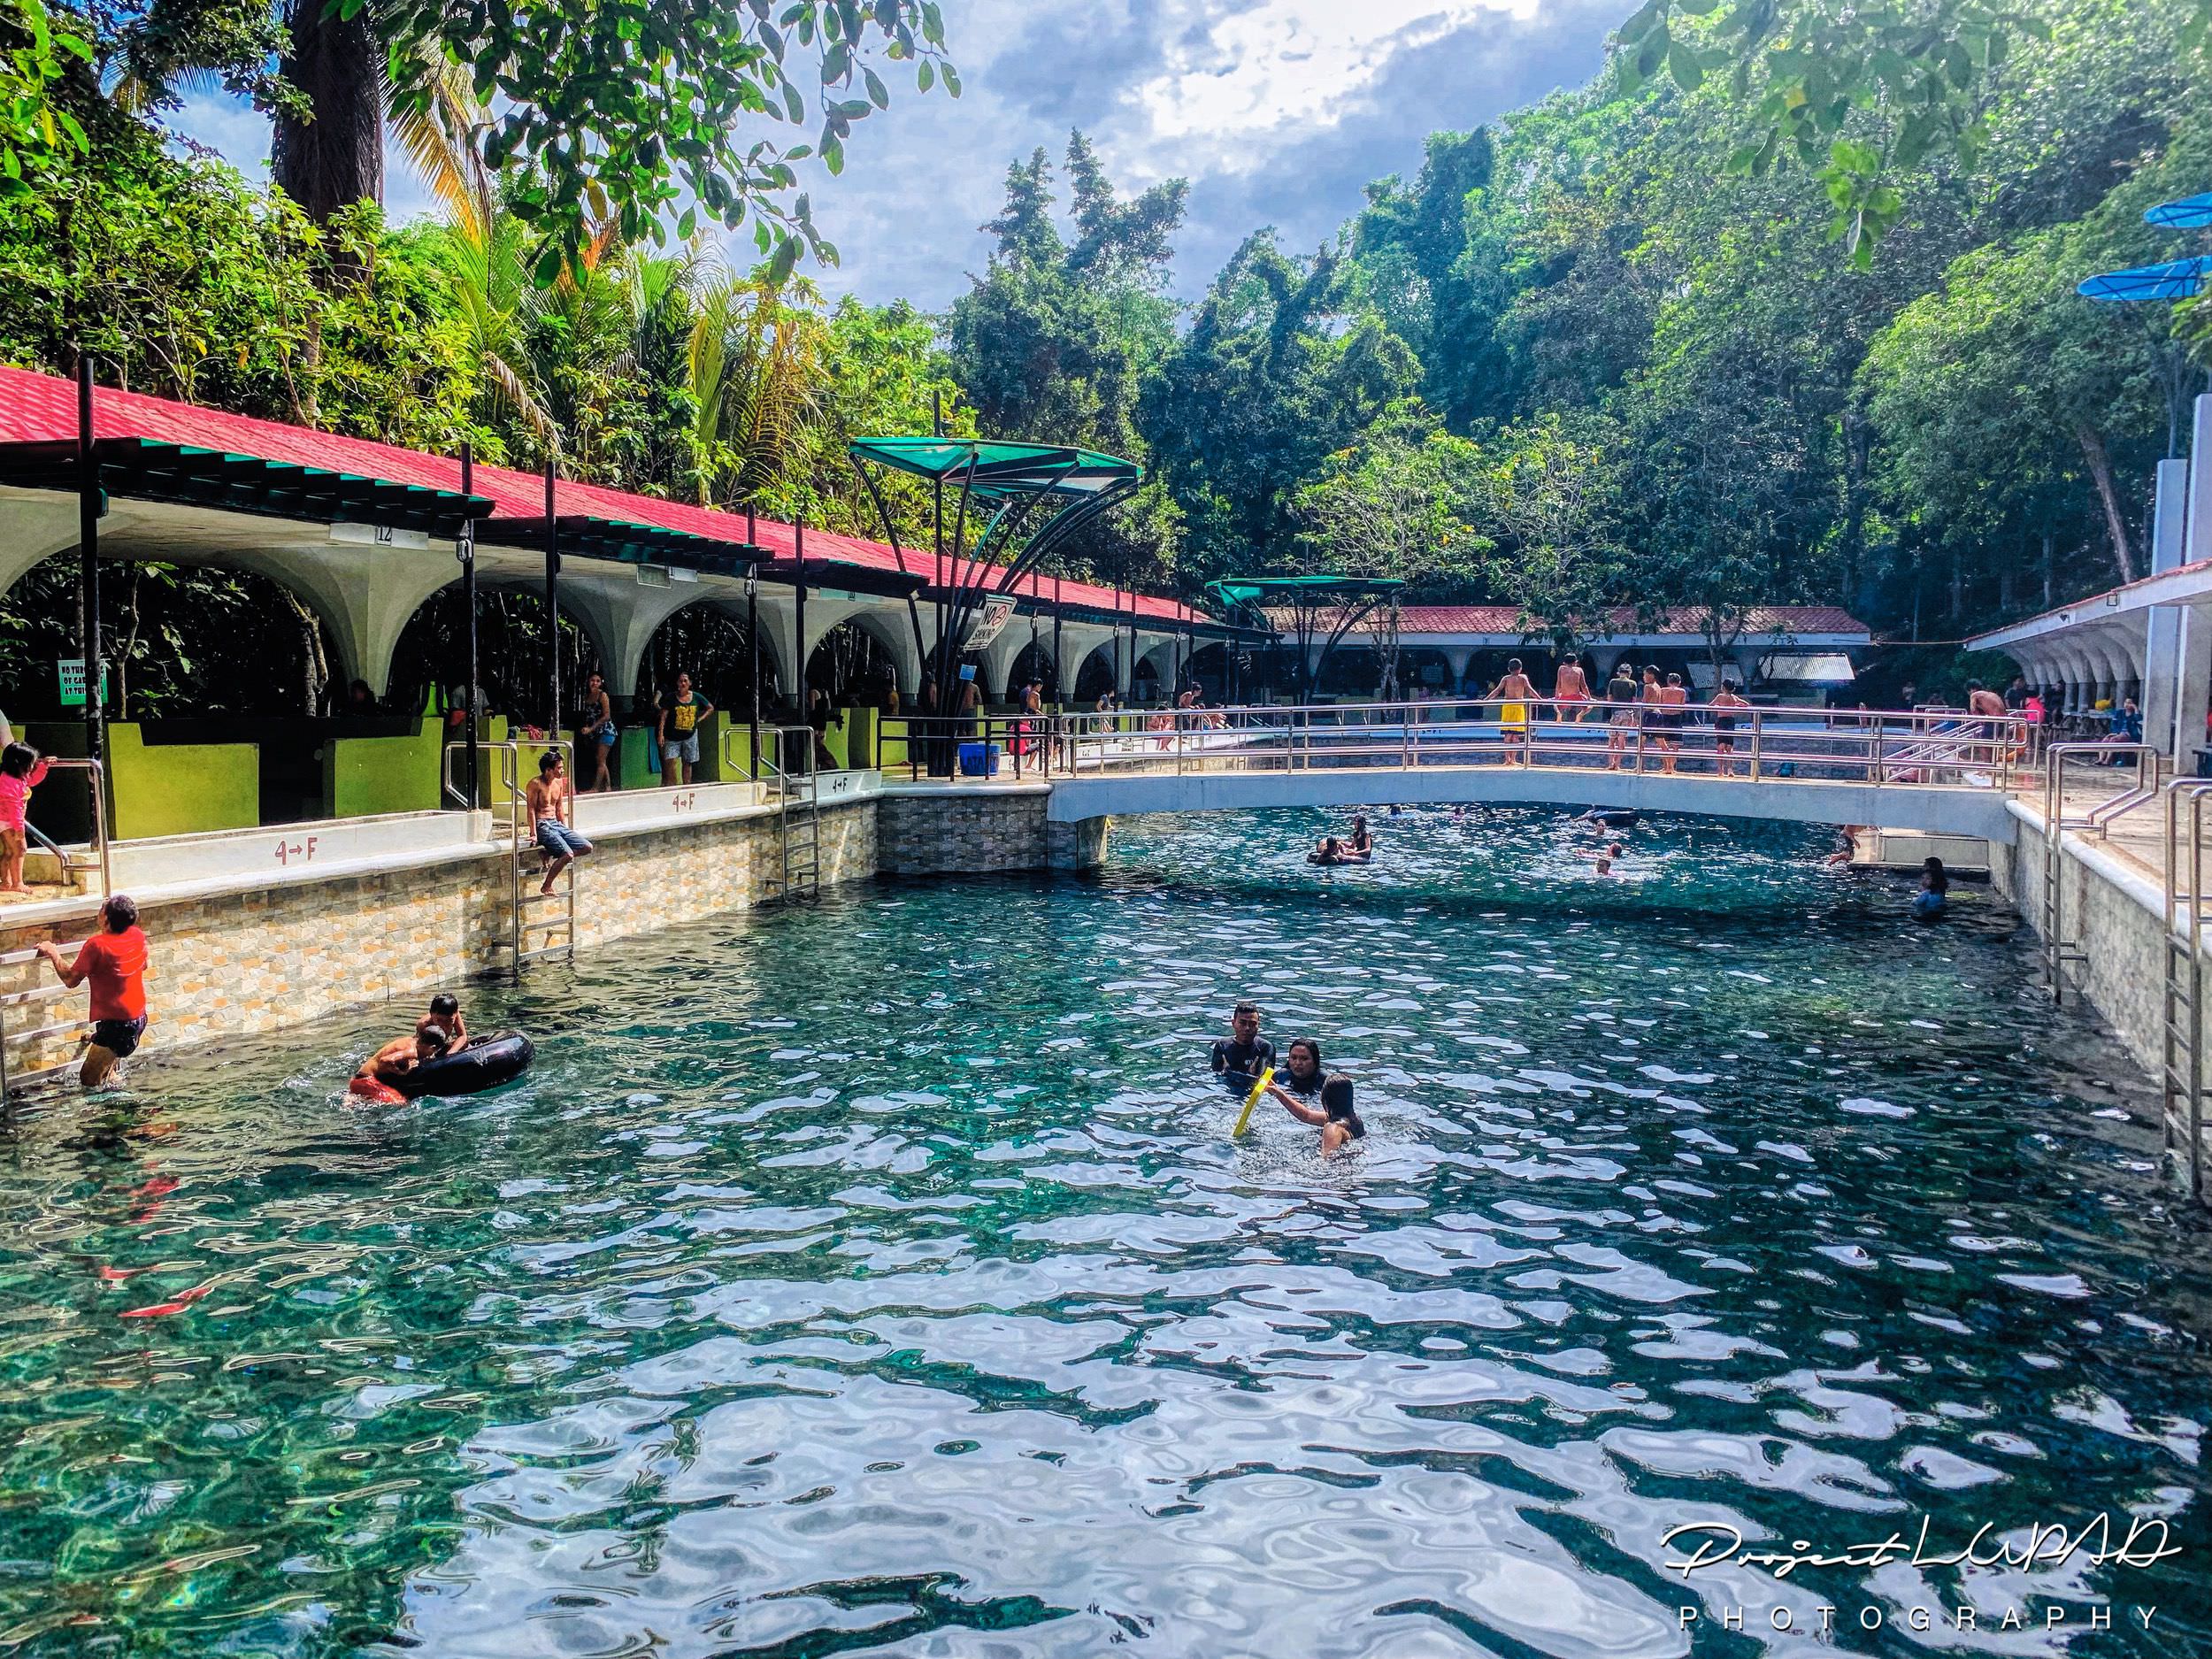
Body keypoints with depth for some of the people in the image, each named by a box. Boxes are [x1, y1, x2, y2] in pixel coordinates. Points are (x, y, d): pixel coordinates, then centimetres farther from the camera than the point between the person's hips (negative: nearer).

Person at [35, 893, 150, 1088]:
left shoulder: (96, 945, -22)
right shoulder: (137, 935, -3)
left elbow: (70, 980, -12)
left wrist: (54, 955, 0)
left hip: (115, 1024, -8)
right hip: (139, 1019, 8)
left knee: (89, 1081, 1)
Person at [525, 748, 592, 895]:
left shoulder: (559, 782, 12)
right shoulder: (536, 784, -11)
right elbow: (531, 810, -14)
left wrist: (565, 830, 17)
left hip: (557, 824, 8)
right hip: (543, 826, -8)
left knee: (587, 847, -4)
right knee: (568, 855, -25)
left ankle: (553, 855, 6)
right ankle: (546, 886, -11)